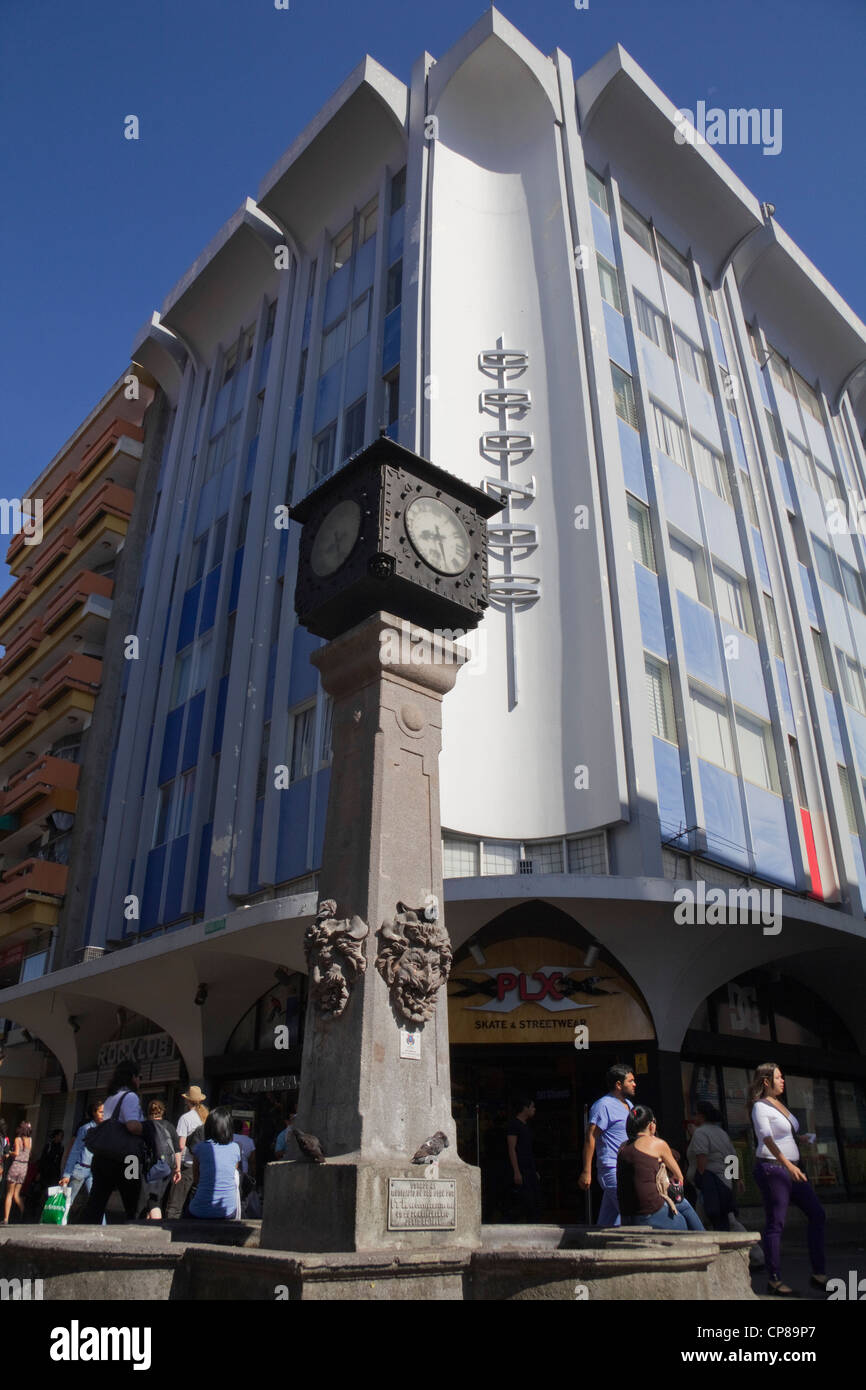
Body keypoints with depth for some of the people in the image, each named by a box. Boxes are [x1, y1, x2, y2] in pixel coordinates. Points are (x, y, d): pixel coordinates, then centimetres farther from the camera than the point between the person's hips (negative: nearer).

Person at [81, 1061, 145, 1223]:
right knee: (133, 1209, 5)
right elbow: (133, 1125, -22)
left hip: (102, 1156, 8)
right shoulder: (130, 1096, -8)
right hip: (123, 1159, -8)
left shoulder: (109, 1098, 19)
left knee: (94, 1205, 2)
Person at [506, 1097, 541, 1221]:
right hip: (521, 1171, -9)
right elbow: (511, 1149, -14)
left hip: (530, 1170, 9)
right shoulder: (513, 1124, -8)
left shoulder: (525, 1125, 20)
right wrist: (516, 1172, -19)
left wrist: (535, 1171, 20)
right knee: (527, 1202, -12)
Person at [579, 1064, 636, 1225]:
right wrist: (586, 1172, -18)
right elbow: (591, 1138, -14)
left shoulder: (628, 1105, 16)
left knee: (608, 1222, 10)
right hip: (613, 1171, -9)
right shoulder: (604, 1106, -12)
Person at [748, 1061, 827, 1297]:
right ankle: (773, 1281, 3)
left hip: (791, 1168, 9)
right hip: (772, 1169, -9)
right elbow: (767, 1138, -23)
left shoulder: (779, 1105, 17)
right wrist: (788, 1164, -32)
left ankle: (818, 1275, 14)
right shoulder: (760, 1107, -10)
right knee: (775, 1224, -5)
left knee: (817, 1215, 7)